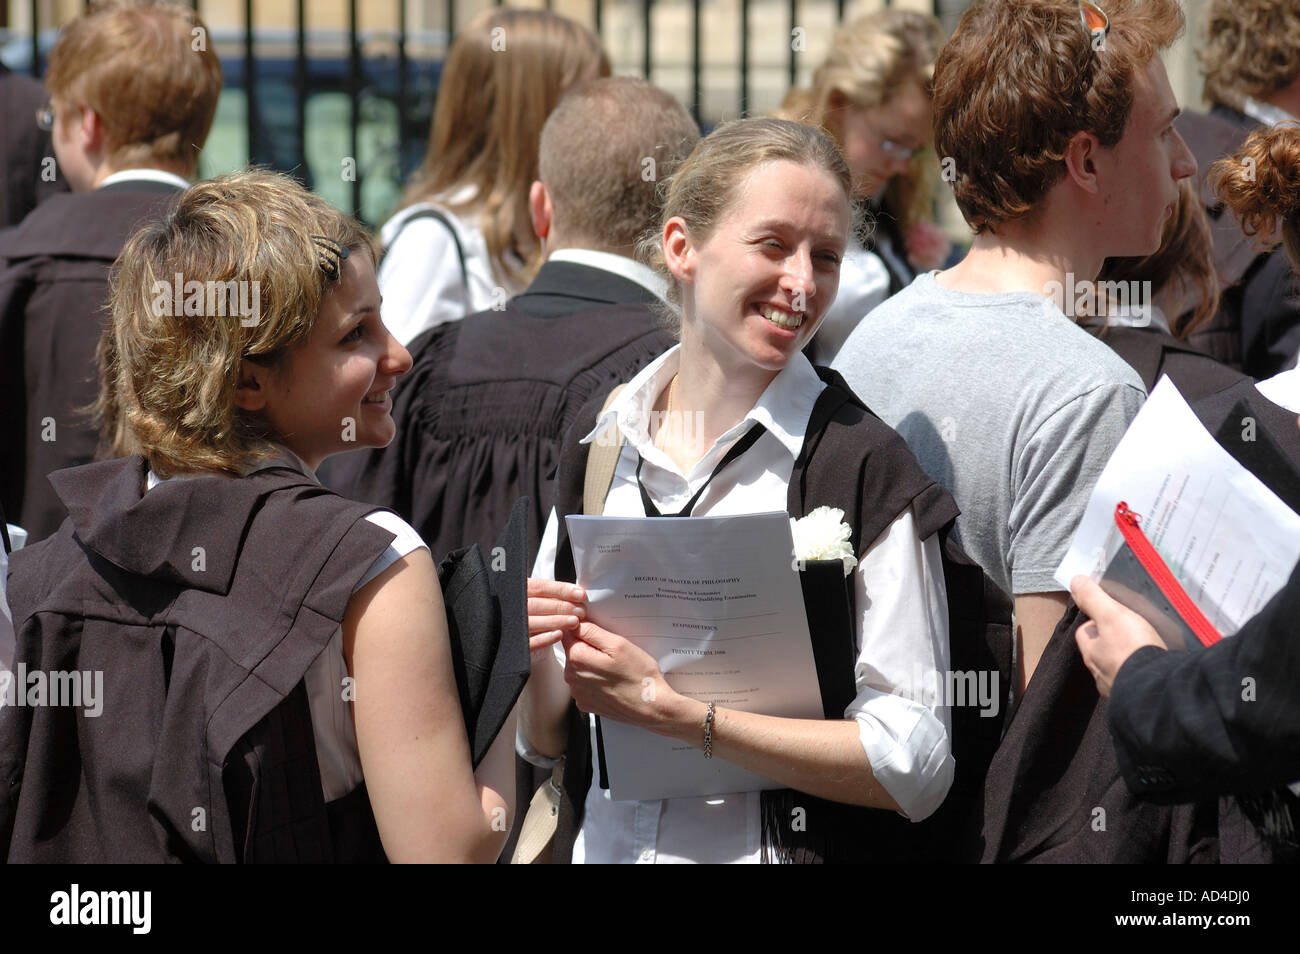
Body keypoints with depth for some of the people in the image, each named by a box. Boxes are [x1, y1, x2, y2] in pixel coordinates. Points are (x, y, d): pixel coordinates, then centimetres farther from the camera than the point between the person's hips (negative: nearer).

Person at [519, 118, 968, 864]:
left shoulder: (863, 464, -12)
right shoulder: (600, 441, 1)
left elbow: (914, 768, -18)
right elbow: (546, 742, 7)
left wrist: (670, 710, -20)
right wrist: (531, 660, -13)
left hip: (772, 849, -4)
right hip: (602, 846, 4)